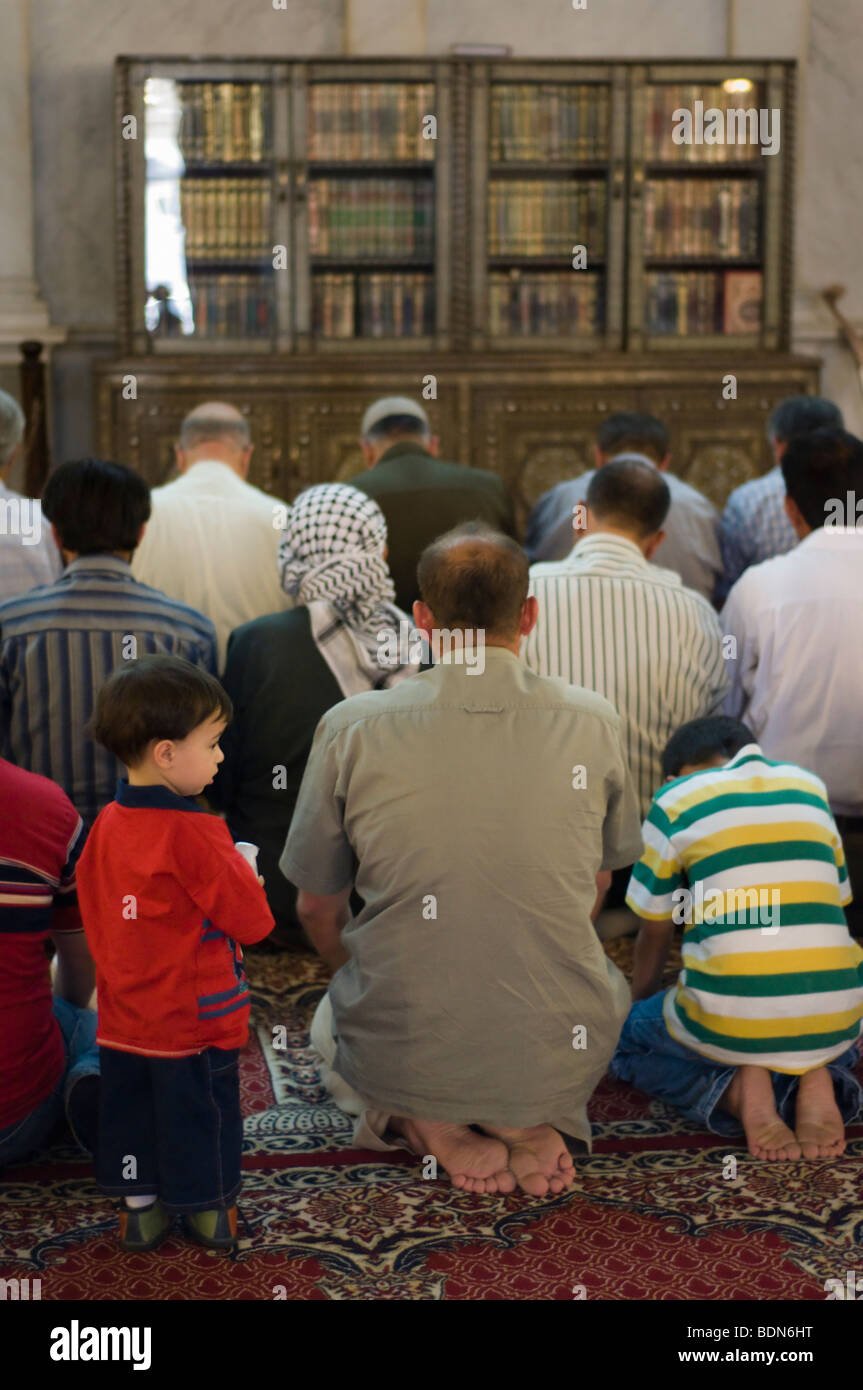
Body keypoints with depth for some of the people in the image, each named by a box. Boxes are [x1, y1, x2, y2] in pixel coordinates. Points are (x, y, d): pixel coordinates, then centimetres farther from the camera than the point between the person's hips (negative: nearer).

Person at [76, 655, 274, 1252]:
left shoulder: (106, 824, -3)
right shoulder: (194, 835, -25)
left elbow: (94, 914, 8)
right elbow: (251, 920, -20)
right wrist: (248, 879, -1)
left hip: (124, 1018, 6)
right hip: (197, 1021, -6)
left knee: (133, 1113, 18)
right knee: (201, 1113, 12)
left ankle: (140, 1208, 30)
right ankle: (210, 1211, 27)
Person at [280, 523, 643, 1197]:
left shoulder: (352, 728, -9)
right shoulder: (593, 723, -5)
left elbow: (318, 913, 3)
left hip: (399, 1059, 0)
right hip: (557, 1059, 1)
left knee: (329, 1022, 36)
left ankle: (428, 1123, 4)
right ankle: (528, 1121, 5)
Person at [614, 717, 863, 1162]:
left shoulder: (675, 800, 7)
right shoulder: (809, 787, 17)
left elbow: (654, 934, 14)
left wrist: (639, 1007, 35)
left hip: (728, 1018, -3)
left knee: (627, 1038, 27)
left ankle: (734, 1091, -3)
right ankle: (817, 1077, 3)